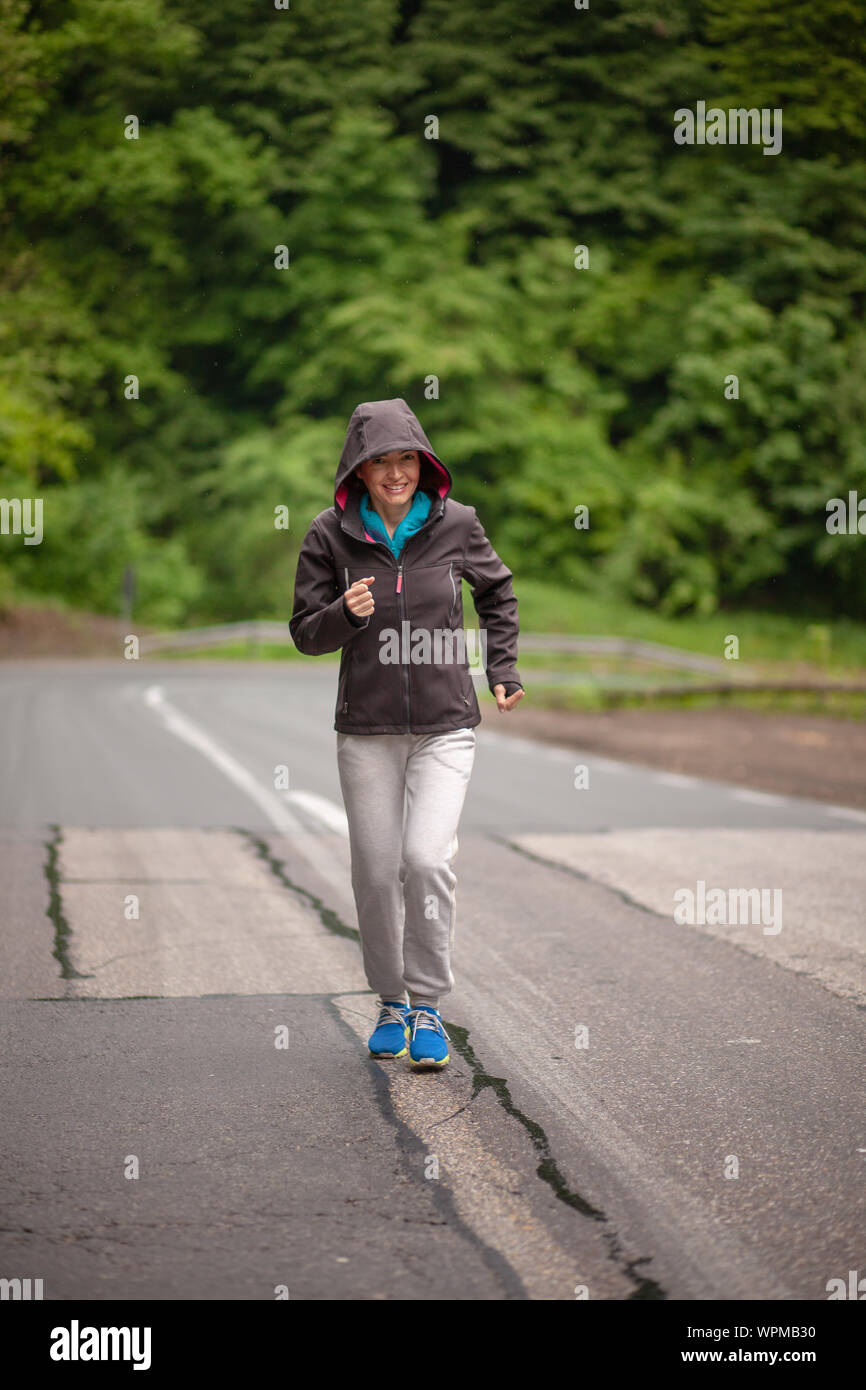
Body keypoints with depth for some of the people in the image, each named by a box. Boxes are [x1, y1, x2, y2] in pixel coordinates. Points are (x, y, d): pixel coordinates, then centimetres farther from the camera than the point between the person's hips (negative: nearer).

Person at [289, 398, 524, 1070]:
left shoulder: (455, 525, -3)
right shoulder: (332, 535, -4)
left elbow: (497, 591, 17)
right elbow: (306, 632, 1)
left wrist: (503, 670, 12)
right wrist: (345, 614, -19)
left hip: (445, 724, -1)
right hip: (367, 729, 1)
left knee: (427, 858, -16)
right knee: (377, 872, 4)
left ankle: (429, 1006, -2)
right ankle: (392, 1003, 23)